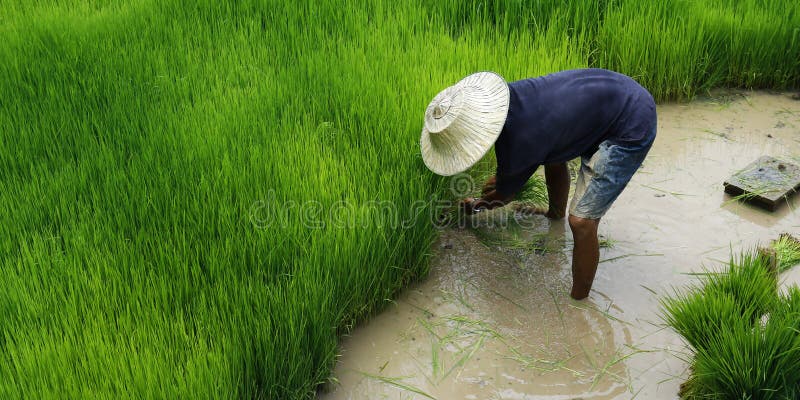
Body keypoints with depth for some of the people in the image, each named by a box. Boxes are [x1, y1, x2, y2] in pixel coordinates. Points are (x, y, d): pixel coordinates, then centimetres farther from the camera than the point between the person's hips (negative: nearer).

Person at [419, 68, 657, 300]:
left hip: (632, 129, -9)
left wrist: (472, 207, 17)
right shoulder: (500, 97, -8)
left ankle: (579, 300, 5)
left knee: (581, 221, -12)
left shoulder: (517, 145, -28)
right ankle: (555, 214, 57)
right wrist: (501, 176, 28)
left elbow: (503, 197, -3)